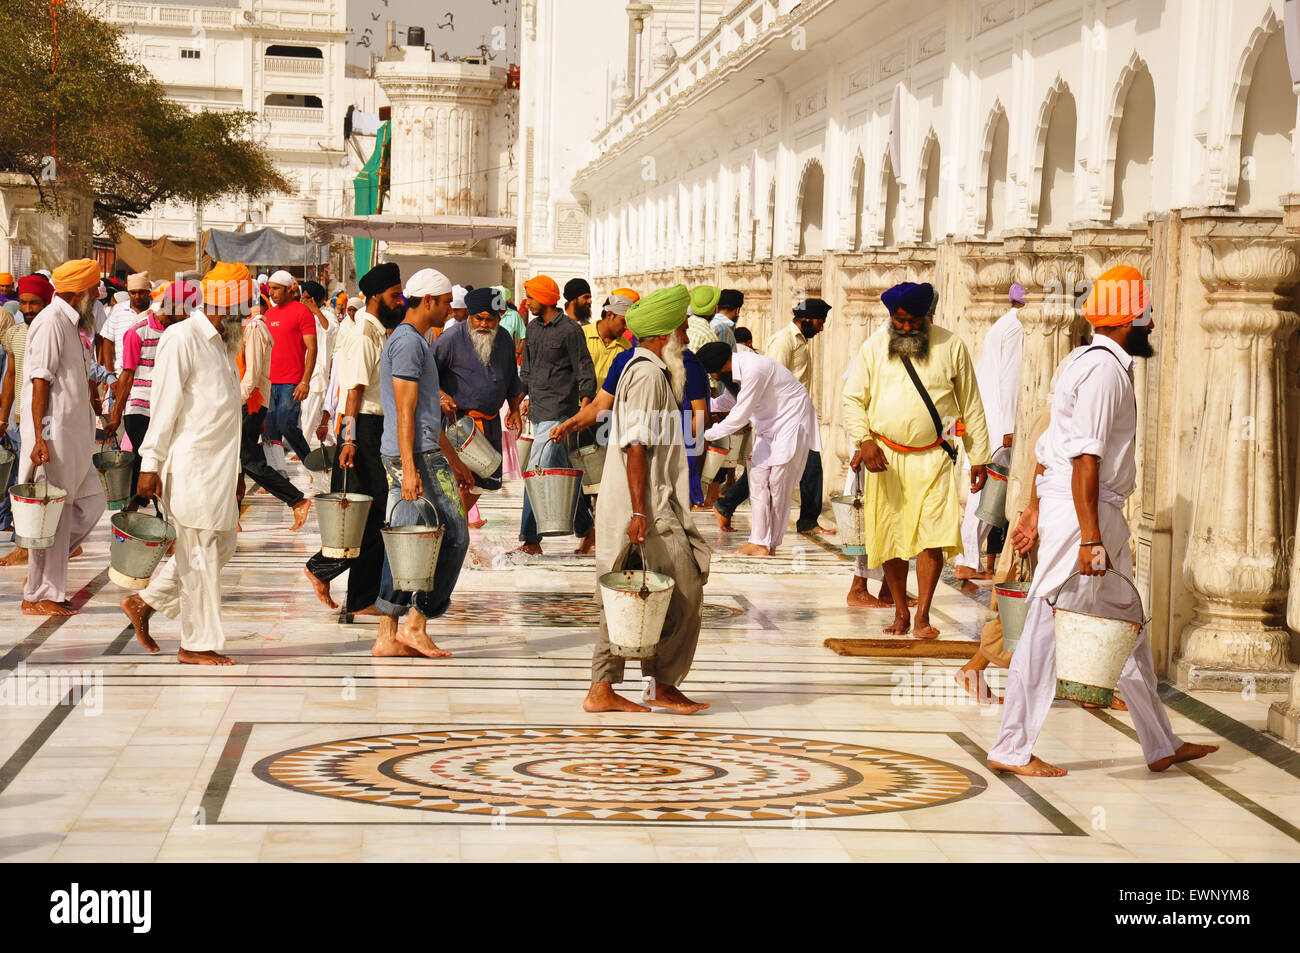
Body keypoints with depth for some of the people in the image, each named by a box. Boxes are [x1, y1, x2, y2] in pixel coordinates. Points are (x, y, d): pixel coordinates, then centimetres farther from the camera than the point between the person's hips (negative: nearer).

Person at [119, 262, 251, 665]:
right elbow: (164, 405, -15)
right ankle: (198, 643, 6)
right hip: (188, 465, -9)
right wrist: (151, 464, -18)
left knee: (222, 544, 11)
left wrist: (232, 468, 22)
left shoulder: (222, 344, 17)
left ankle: (145, 602, 22)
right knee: (199, 551, -3)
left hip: (216, 465, 9)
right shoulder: (181, 338, -11)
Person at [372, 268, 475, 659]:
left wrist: (454, 461, 29)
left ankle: (388, 635, 5)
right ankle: (416, 622, -4)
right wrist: (409, 469, -22)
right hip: (419, 456, -10)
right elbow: (405, 411, -18)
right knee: (454, 537, -5)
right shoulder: (408, 341, -11)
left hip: (417, 455, 10)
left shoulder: (414, 341, 22)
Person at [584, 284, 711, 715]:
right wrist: (640, 513, -22)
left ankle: (602, 689, 10)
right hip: (648, 508, -10)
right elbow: (636, 446, -19)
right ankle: (662, 684, 3)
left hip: (649, 507, 10)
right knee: (683, 592, -5)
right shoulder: (649, 375, -13)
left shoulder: (643, 370, 19)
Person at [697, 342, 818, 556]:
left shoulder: (753, 370, -29)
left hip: (791, 420, -9)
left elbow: (740, 416, -25)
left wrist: (707, 435, -17)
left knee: (778, 481, -8)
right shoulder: (735, 369, 0)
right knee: (758, 477, -1)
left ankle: (771, 544, -1)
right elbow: (732, 400, 19)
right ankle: (759, 542, -3)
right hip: (768, 424, 9)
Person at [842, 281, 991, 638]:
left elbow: (971, 405, 9)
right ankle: (900, 613, 17)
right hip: (884, 458, 2)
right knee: (888, 538, 4)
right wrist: (864, 440, -10)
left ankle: (923, 616, -9)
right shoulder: (874, 347, 4)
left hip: (933, 458, -1)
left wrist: (978, 456, 7)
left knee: (932, 535, -13)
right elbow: (852, 399, 6)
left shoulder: (951, 347, 3)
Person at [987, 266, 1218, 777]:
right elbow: (1085, 458, -22)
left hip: (1101, 511, 11)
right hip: (1082, 511, -11)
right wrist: (1089, 539, -24)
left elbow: (1049, 444, 19)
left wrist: (1035, 510, 22)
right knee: (1048, 629, -3)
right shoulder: (1104, 368, -16)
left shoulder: (1085, 360, 15)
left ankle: (1161, 745, 20)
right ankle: (1010, 749, 4)